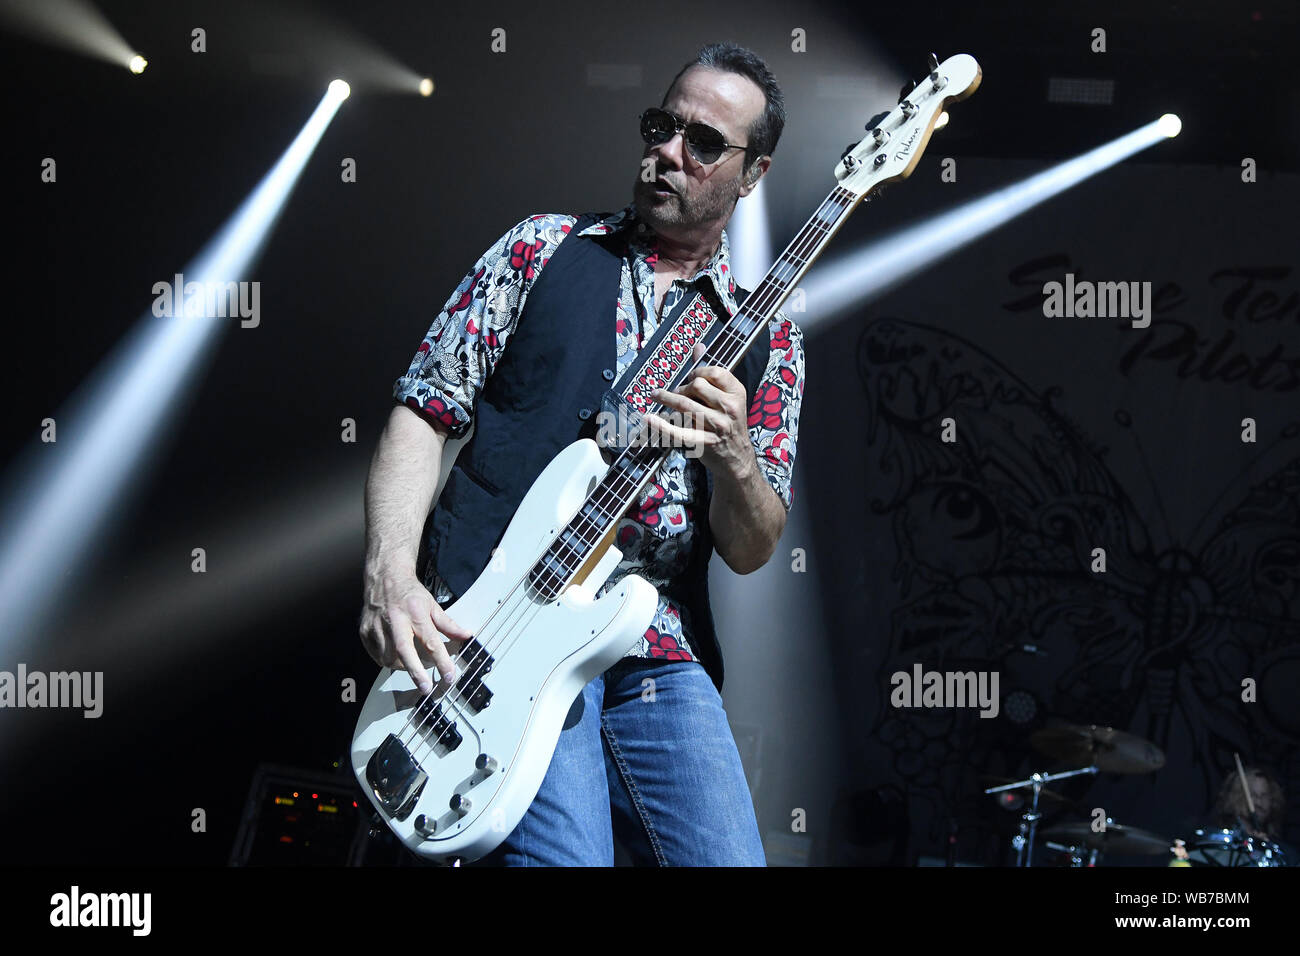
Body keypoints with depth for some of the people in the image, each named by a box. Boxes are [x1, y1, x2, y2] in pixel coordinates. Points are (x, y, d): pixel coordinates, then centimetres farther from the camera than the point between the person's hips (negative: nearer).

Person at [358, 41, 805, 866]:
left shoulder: (764, 337, 14)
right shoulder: (544, 250, 11)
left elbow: (750, 551, 8)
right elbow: (424, 412, 6)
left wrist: (733, 458, -15)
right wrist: (390, 577, -10)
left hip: (661, 660, 3)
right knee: (564, 854, -22)